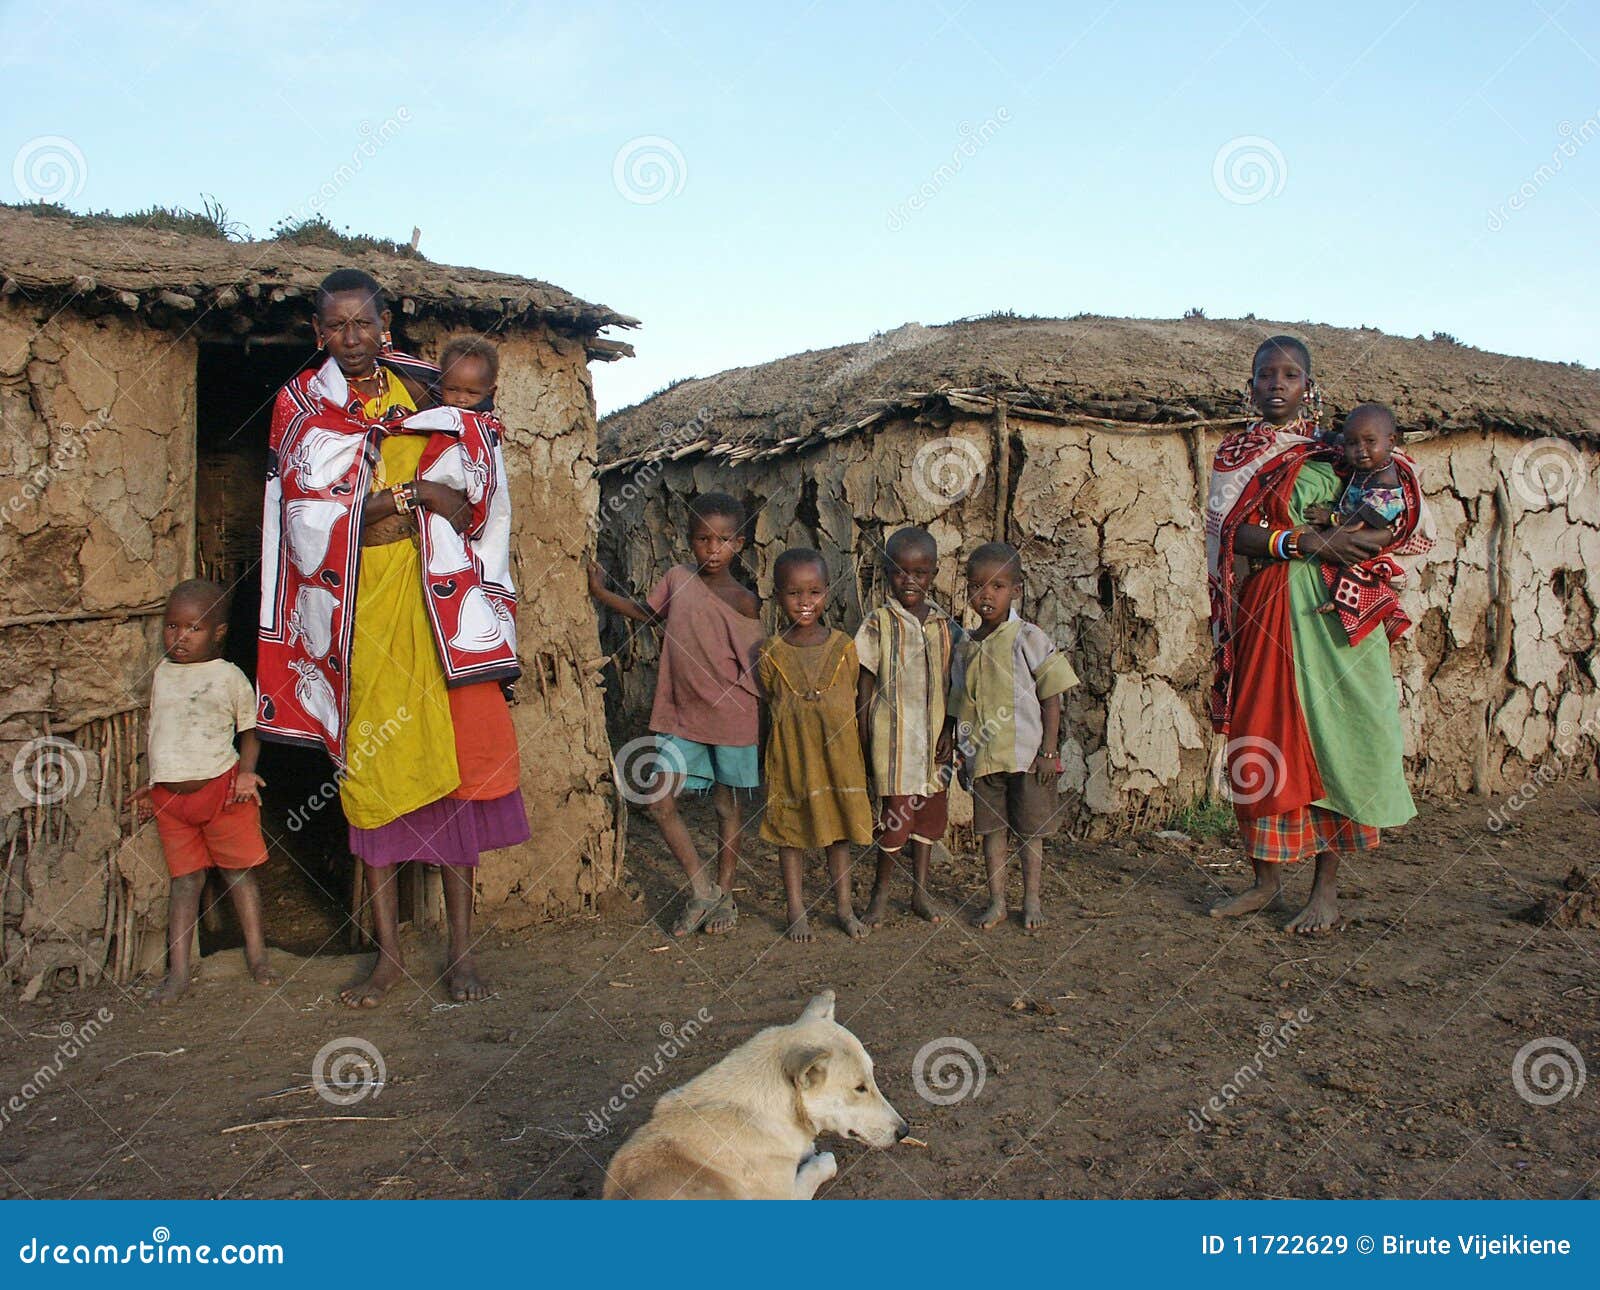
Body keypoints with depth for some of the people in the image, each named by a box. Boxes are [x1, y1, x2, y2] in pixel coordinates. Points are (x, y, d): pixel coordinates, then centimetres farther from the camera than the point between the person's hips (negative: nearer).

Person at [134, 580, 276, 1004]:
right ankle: (177, 972, 13)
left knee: (238, 872, 6)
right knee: (184, 879, 8)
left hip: (220, 788, -4)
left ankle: (257, 954, 18)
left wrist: (246, 772, -13)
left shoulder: (229, 677, -4)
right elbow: (159, 733, 19)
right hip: (169, 795, 4)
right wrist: (153, 784, 19)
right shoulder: (162, 674, 9)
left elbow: (249, 731, 3)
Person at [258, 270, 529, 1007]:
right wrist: (409, 492, -9)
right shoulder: (299, 404, 8)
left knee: (452, 763, -2)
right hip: (356, 605, -1)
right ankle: (389, 953, 12)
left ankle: (461, 949, 7)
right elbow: (309, 517, -5)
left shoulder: (420, 392, 13)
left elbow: (465, 502, 7)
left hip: (434, 593, 1)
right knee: (369, 768, 1)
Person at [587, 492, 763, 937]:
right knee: (659, 799, -2)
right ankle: (702, 890, 13)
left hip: (732, 717, -3)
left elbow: (753, 665, -6)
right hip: (681, 716, 4)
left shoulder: (746, 603, -10)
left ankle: (724, 895, 27)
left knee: (727, 804, 10)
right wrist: (602, 592, 14)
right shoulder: (676, 579, 1)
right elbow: (648, 614, 19)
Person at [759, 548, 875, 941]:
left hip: (838, 754, 1)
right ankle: (796, 911, 21)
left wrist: (858, 754, 4)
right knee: (790, 833, 8)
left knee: (839, 832, 12)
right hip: (791, 757, -1)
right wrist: (796, 732, -2)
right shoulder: (772, 655, -5)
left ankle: (844, 907, 26)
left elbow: (855, 701, 4)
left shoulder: (844, 648, -3)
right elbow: (770, 706, 4)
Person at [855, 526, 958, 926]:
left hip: (933, 738, 4)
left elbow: (951, 685, 10)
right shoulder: (878, 624, -4)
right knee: (896, 815, -3)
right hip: (892, 736, -4)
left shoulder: (945, 626, 6)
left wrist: (948, 732, 0)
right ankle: (880, 892, 18)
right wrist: (864, 742, -5)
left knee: (930, 813, 11)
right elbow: (864, 688, -3)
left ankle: (921, 892, 26)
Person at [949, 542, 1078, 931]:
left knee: (1030, 831, 7)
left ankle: (1032, 900, 21)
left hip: (1027, 755, -4)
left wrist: (1049, 751, -11)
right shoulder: (965, 648, 5)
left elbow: (1051, 697, -7)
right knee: (991, 829, 11)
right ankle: (997, 901, 22)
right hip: (983, 758, 4)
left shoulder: (1029, 639, -8)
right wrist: (964, 756, 11)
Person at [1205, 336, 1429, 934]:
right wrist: (1309, 540, -18)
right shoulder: (1232, 454, 10)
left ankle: (1327, 889, 7)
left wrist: (1342, 540, -18)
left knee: (1325, 743, -2)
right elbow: (1233, 535, -5)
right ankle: (1267, 878, 16)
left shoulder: (1331, 454, 6)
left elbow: (1393, 526, 1)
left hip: (1324, 616, -2)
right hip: (1259, 618, 2)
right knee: (1258, 745, 4)